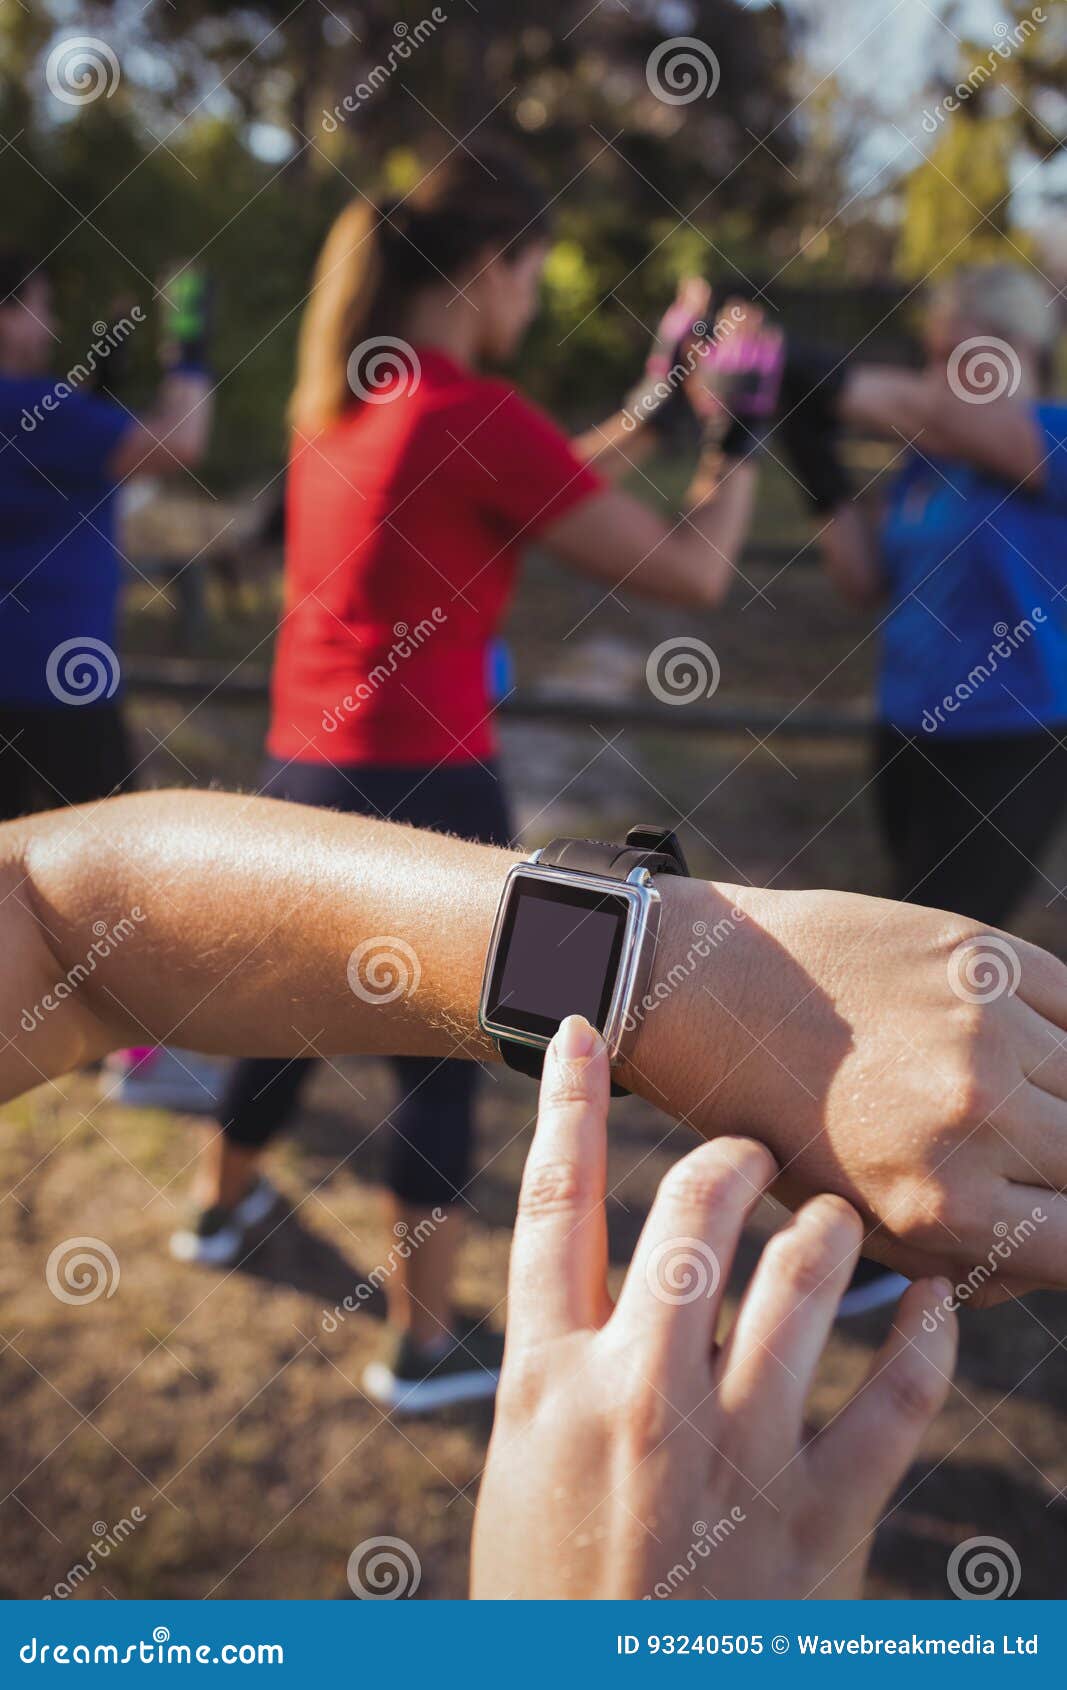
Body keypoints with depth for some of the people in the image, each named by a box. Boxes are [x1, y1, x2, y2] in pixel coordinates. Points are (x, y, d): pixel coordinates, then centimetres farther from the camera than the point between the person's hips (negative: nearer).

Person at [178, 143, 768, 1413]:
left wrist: (645, 421, 22)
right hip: (424, 787, -8)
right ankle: (421, 1346, 20)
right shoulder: (476, 415, -17)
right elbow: (689, 574, -13)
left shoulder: (337, 400, 7)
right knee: (436, 1059, 6)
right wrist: (734, 460, 4)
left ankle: (222, 1202, 50)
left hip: (300, 773, 8)